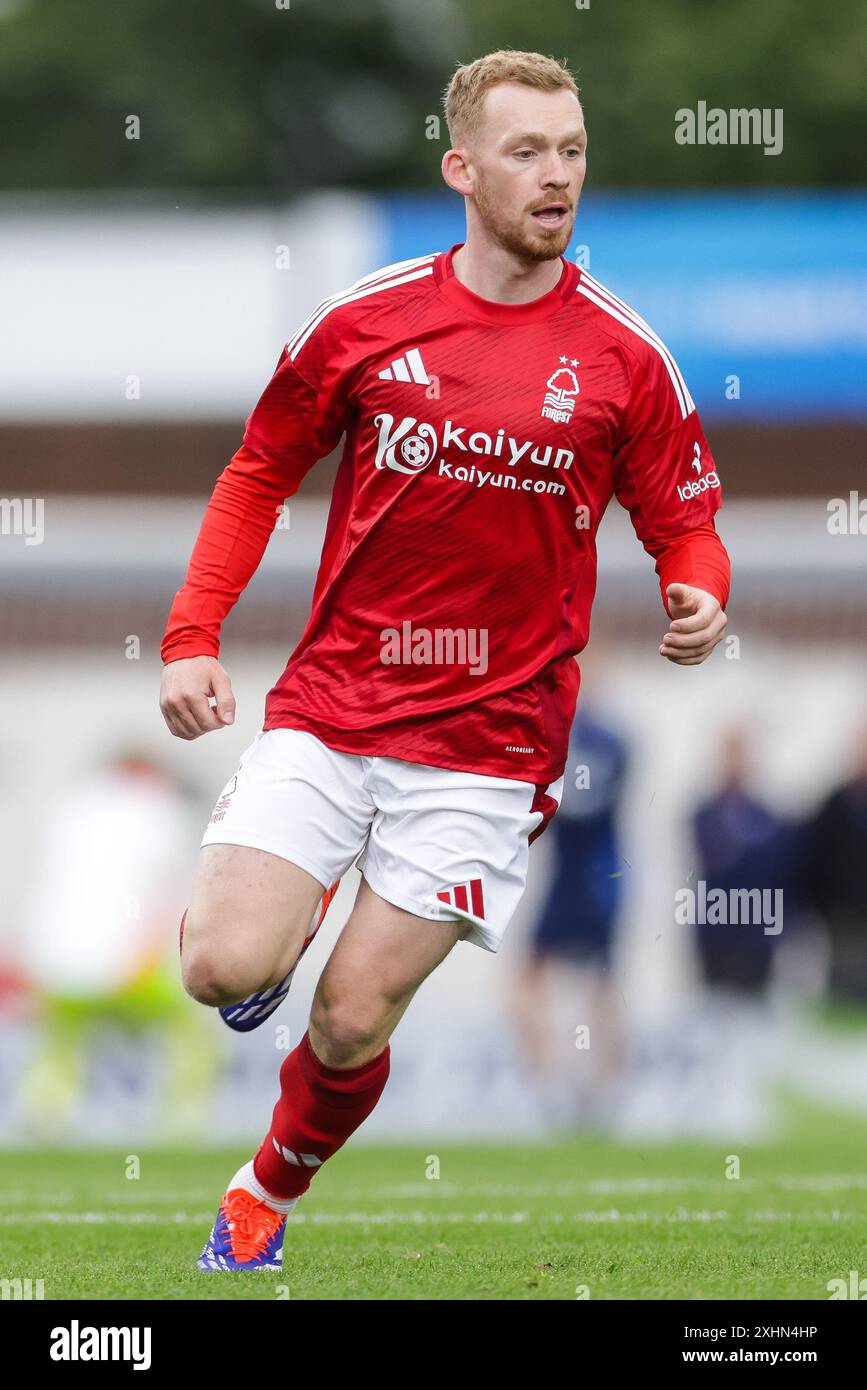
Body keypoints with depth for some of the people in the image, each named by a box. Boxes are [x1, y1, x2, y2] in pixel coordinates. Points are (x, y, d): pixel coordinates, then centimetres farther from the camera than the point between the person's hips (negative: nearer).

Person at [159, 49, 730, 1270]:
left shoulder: (623, 356, -2)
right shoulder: (363, 322, 0)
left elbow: (685, 523, 6)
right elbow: (259, 473, 12)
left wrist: (699, 598, -17)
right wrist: (193, 638, 3)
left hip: (488, 740, -1)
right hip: (327, 708, 1)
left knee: (351, 1024, -4)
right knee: (227, 969, -16)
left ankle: (268, 1196, 27)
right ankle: (289, 914, 21)